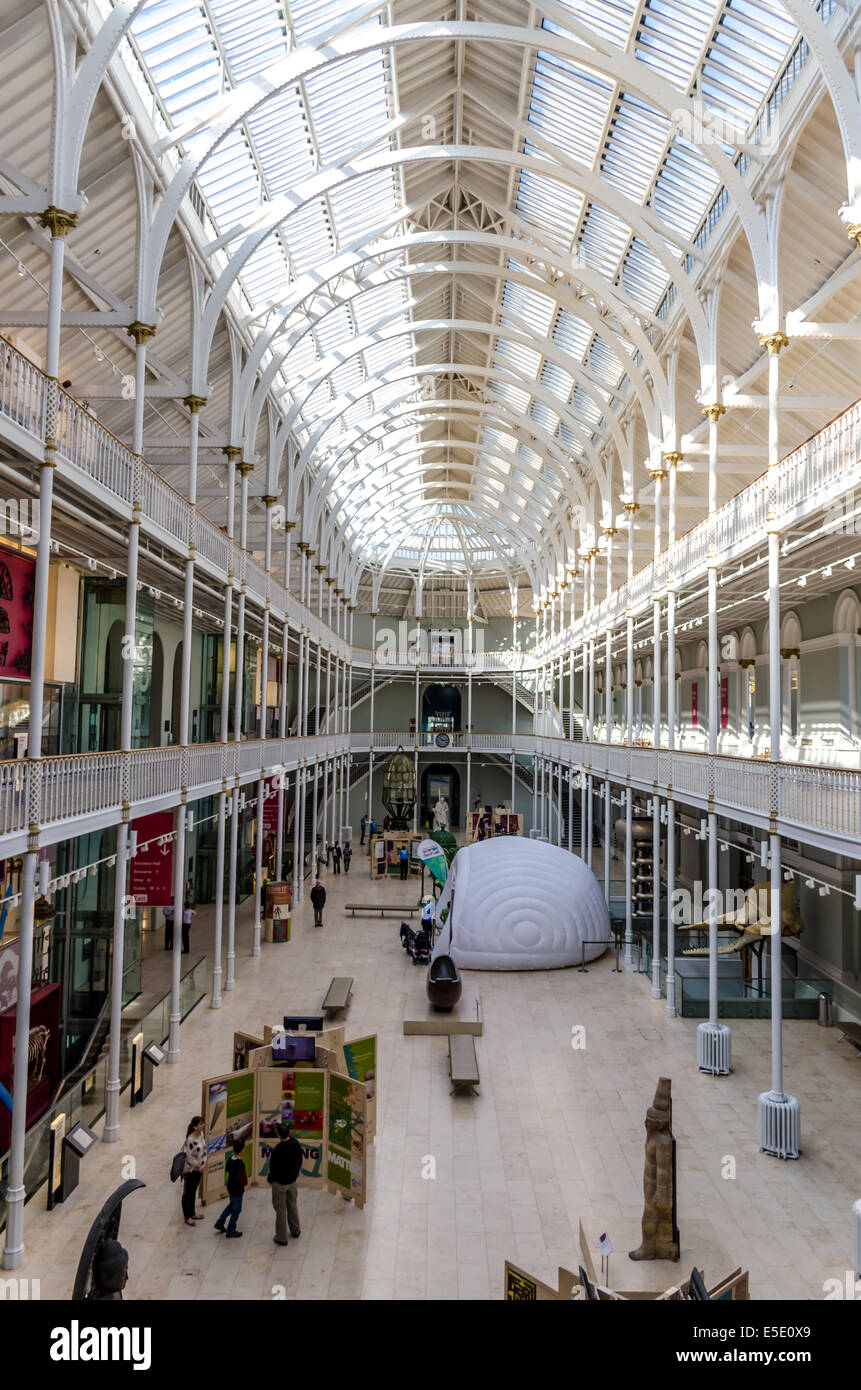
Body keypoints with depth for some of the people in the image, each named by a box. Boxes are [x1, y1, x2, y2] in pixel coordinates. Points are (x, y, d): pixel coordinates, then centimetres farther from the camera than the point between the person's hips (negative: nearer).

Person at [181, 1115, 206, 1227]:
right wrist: (199, 1167, -12)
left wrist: (204, 1164, -6)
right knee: (187, 1193, 9)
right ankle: (187, 1217, 21)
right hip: (190, 1169, -7)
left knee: (193, 1192, 21)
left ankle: (192, 1214, 35)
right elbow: (190, 1157, -23)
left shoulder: (202, 1134, -5)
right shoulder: (190, 1140, -28)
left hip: (198, 1169, 7)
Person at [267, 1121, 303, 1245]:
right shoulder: (296, 1143, -14)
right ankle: (295, 1231, 40)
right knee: (292, 1205, 24)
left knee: (281, 1210, 12)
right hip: (293, 1180, 6)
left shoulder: (277, 1151, -33)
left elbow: (273, 1169, -21)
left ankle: (281, 1238, 25)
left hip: (280, 1183, -6)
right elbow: (299, 1161, 1)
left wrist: (270, 1180, 0)